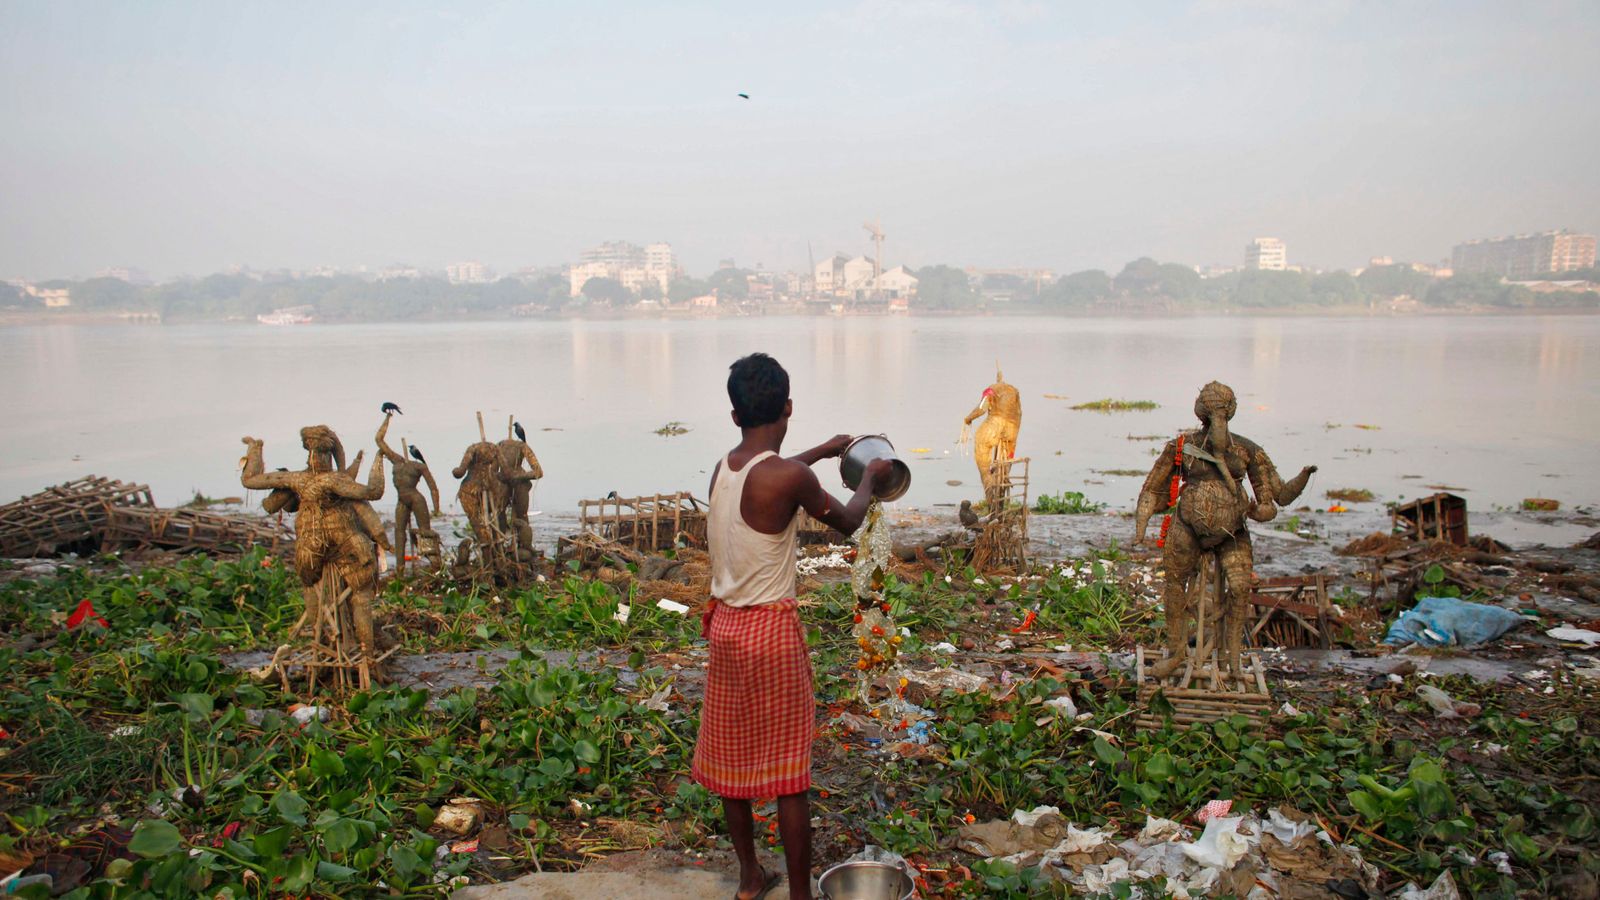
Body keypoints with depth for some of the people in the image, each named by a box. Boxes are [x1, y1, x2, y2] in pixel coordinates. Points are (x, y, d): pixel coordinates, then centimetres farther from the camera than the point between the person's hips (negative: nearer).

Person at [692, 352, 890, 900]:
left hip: (724, 627, 7)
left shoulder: (723, 469, 1)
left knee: (732, 758, 17)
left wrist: (821, 451, 36)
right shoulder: (792, 478, -20)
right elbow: (847, 522, -2)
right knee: (788, 771, 6)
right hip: (772, 631, -7)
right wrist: (870, 477, 16)